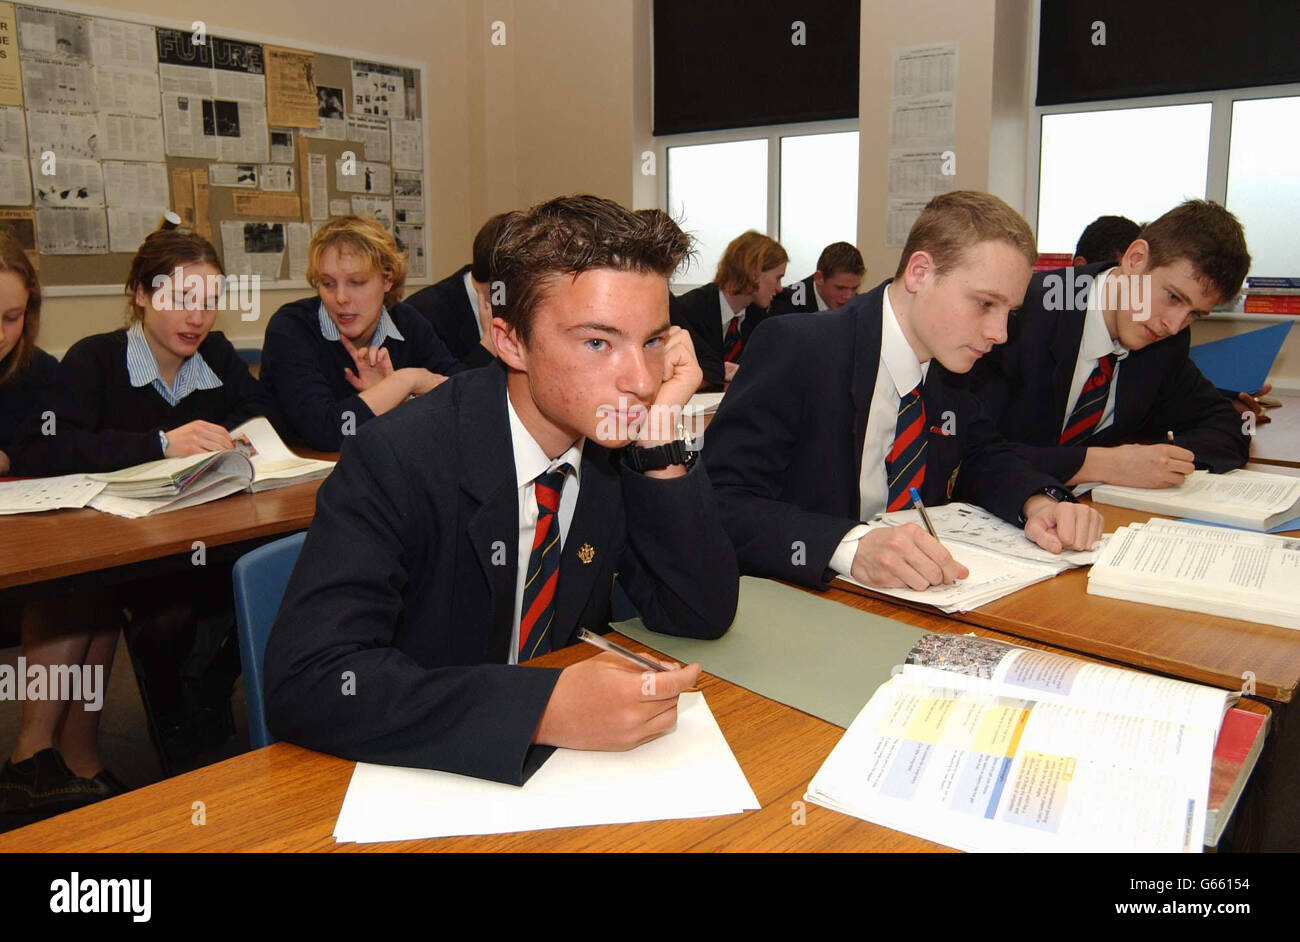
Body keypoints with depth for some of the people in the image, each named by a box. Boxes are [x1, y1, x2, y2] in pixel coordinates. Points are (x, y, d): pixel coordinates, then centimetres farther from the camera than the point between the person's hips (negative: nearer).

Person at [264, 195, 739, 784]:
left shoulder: (618, 442, -6)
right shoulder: (397, 460, -20)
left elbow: (702, 617, -6)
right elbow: (305, 682, -27)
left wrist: (660, 446, -18)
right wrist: (544, 708, -35)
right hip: (417, 776, -3)